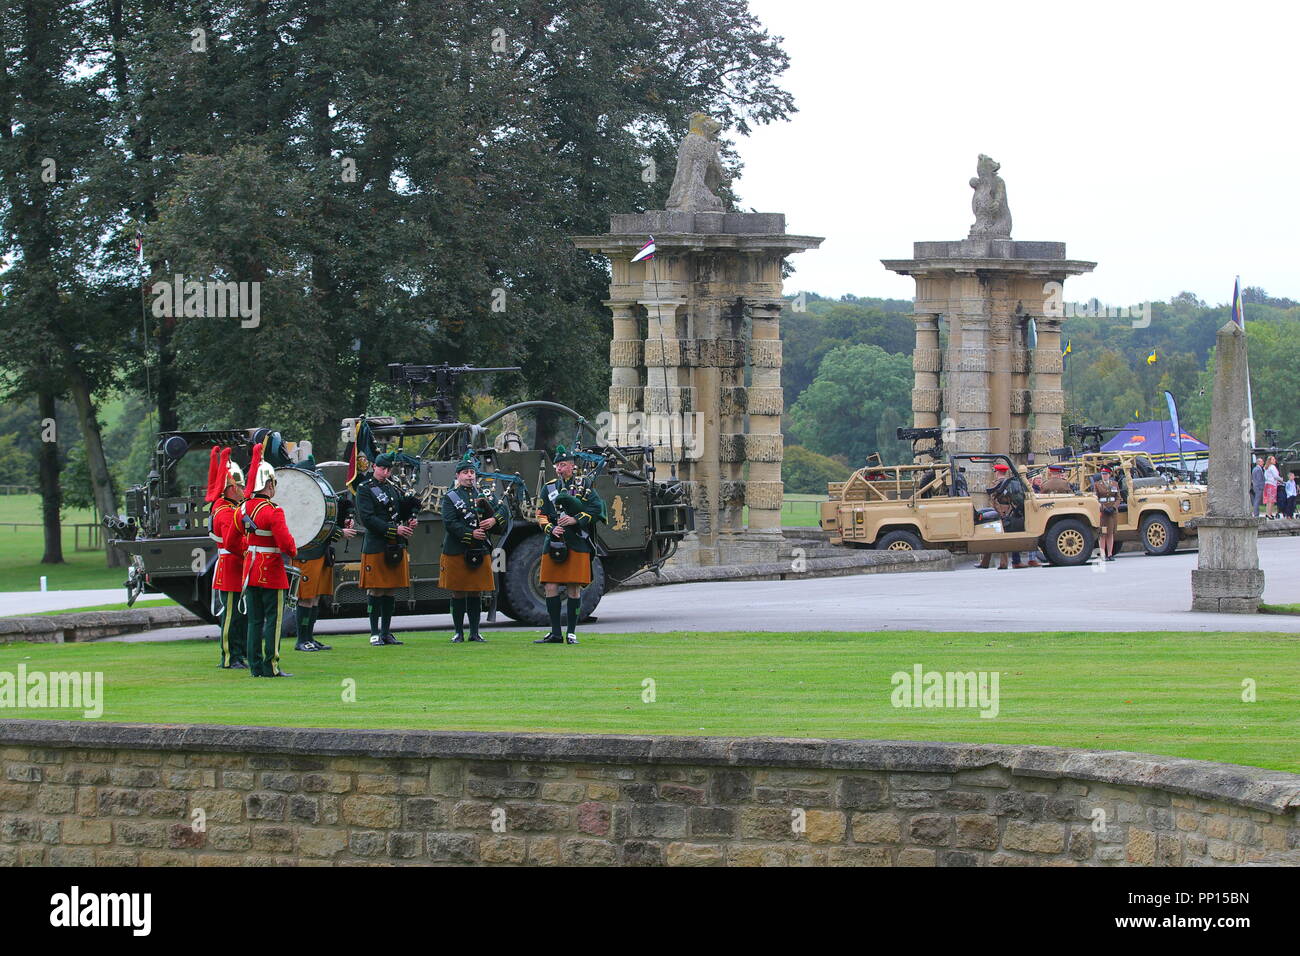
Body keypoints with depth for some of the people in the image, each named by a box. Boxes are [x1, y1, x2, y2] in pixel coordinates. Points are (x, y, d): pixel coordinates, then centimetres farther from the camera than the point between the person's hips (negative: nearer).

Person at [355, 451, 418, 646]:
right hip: (375, 547, -6)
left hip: (396, 547, 6)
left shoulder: (394, 489, 17)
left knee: (391, 591, 8)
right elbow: (367, 518, -14)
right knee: (375, 592, -4)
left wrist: (410, 522, 1)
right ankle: (375, 634, 1)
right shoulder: (365, 489, -4)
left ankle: (386, 632, 14)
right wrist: (394, 529, -19)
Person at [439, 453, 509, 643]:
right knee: (458, 593, 1)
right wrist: (471, 534, -19)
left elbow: (502, 509, 8)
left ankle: (475, 632, 11)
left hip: (480, 552, 3)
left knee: (476, 593, 5)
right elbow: (449, 522, -11)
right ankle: (459, 633, 7)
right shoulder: (450, 497, 0)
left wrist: (494, 520, -13)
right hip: (456, 551, -3)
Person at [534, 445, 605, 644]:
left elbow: (597, 509, -3)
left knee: (574, 589, -2)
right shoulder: (549, 488, 14)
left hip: (577, 544, -3)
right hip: (553, 544, 3)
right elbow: (541, 515, 10)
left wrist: (576, 519, -15)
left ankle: (572, 633, 4)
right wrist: (551, 529, -9)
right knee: (551, 587, -2)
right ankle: (555, 633, 3)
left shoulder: (583, 486, 5)